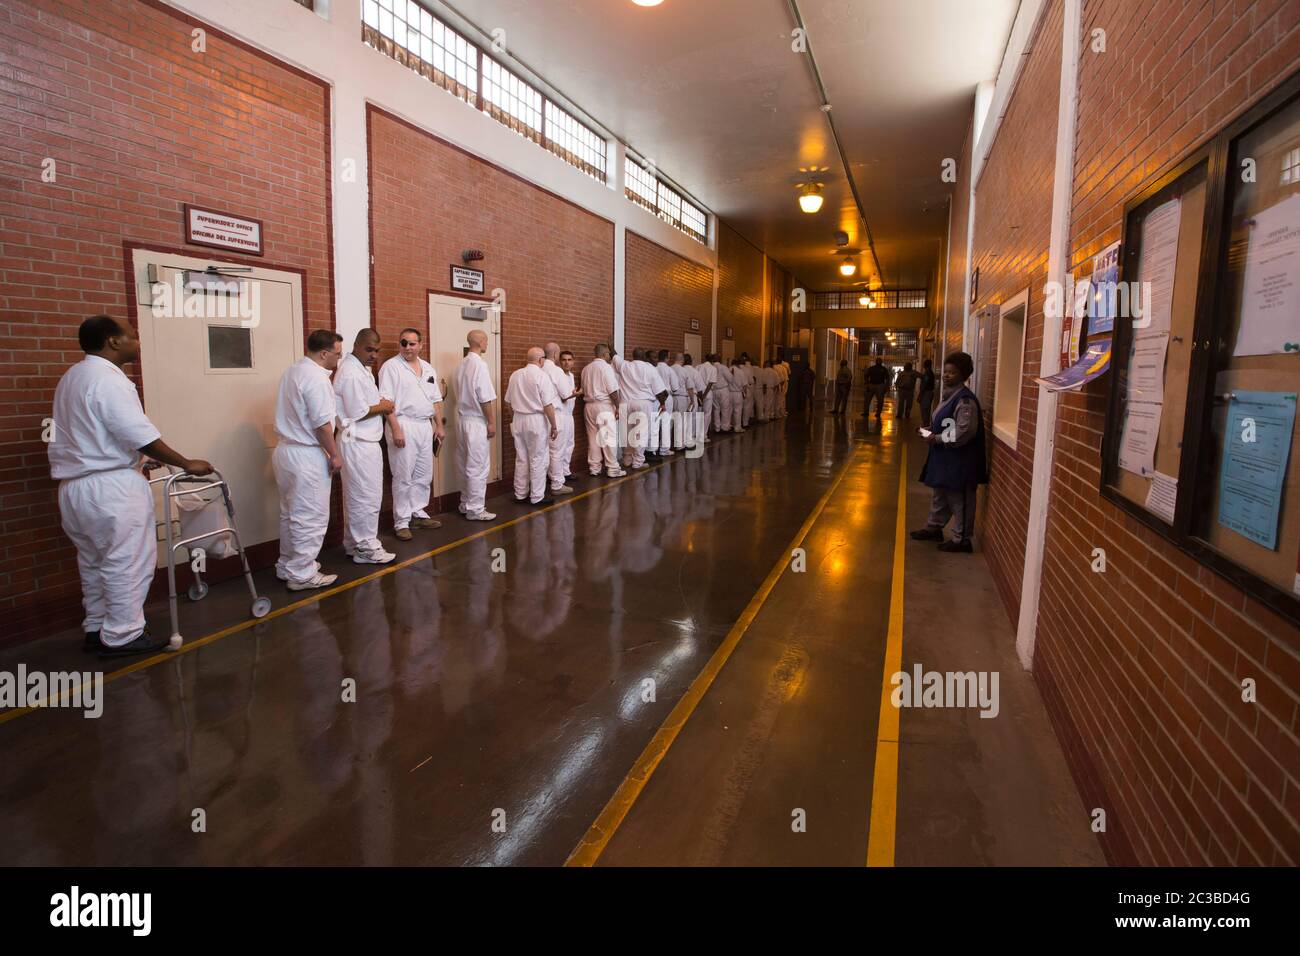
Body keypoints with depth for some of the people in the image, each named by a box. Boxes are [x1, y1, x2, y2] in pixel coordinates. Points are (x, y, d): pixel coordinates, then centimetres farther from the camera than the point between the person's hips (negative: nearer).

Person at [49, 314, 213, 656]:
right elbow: (140, 435, -21)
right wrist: (187, 464, -14)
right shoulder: (107, 379, -16)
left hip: (75, 484, 10)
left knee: (94, 562, 18)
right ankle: (121, 635, 4)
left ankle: (96, 628, 28)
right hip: (111, 487, -10)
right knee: (128, 562, -2)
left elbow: (86, 436, 20)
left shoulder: (72, 378, 16)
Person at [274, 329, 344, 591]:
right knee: (310, 517, 0)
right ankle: (302, 575, 7)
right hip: (307, 456, -10)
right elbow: (322, 424, -21)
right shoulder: (316, 378, -18)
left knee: (290, 514, 19)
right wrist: (335, 454, -12)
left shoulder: (292, 371, 12)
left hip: (286, 449, 10)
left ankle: (287, 566, 30)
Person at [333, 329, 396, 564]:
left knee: (355, 496, 15)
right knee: (367, 497, -4)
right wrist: (382, 407, -7)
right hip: (358, 444, -10)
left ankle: (353, 544, 24)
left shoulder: (361, 368, 15)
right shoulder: (351, 372, -17)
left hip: (363, 441, 10)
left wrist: (381, 405, 3)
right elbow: (357, 412, -21)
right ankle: (365, 548, 5)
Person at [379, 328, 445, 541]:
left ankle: (418, 513, 23)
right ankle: (401, 522, 4)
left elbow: (436, 400, 18)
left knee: (424, 475, 11)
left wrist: (439, 425, 13)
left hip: (425, 426, 6)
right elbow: (386, 401, -12)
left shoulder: (427, 368, 14)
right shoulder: (391, 367, -6)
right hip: (404, 426, -6)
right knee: (403, 477, -3)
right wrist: (396, 429, -19)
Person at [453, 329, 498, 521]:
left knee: (465, 465, 16)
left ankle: (466, 504, 26)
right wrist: (492, 422, -12)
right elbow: (486, 398, -19)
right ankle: (475, 510, 4)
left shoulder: (461, 365, 8)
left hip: (462, 419, 9)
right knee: (478, 467, -1)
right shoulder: (479, 365, -16)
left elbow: (458, 393, 14)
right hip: (477, 422, -9)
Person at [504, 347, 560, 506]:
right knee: (538, 460, 2)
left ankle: (520, 494, 21)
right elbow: (548, 405, -15)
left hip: (518, 420, 6)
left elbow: (508, 401, 12)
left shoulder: (515, 375, 5)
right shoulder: (541, 376, -13)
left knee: (521, 458, 14)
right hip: (537, 421, -6)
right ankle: (537, 497, 6)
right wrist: (554, 426, -8)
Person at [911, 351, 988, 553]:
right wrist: (930, 431, 7)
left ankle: (962, 540, 12)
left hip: (959, 460, -10)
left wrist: (937, 439, -20)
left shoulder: (965, 400, -19)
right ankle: (934, 528, 36)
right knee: (939, 494, 21)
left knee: (959, 500, 1)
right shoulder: (951, 396, 12)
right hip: (945, 458, 10)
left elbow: (964, 432, -25)